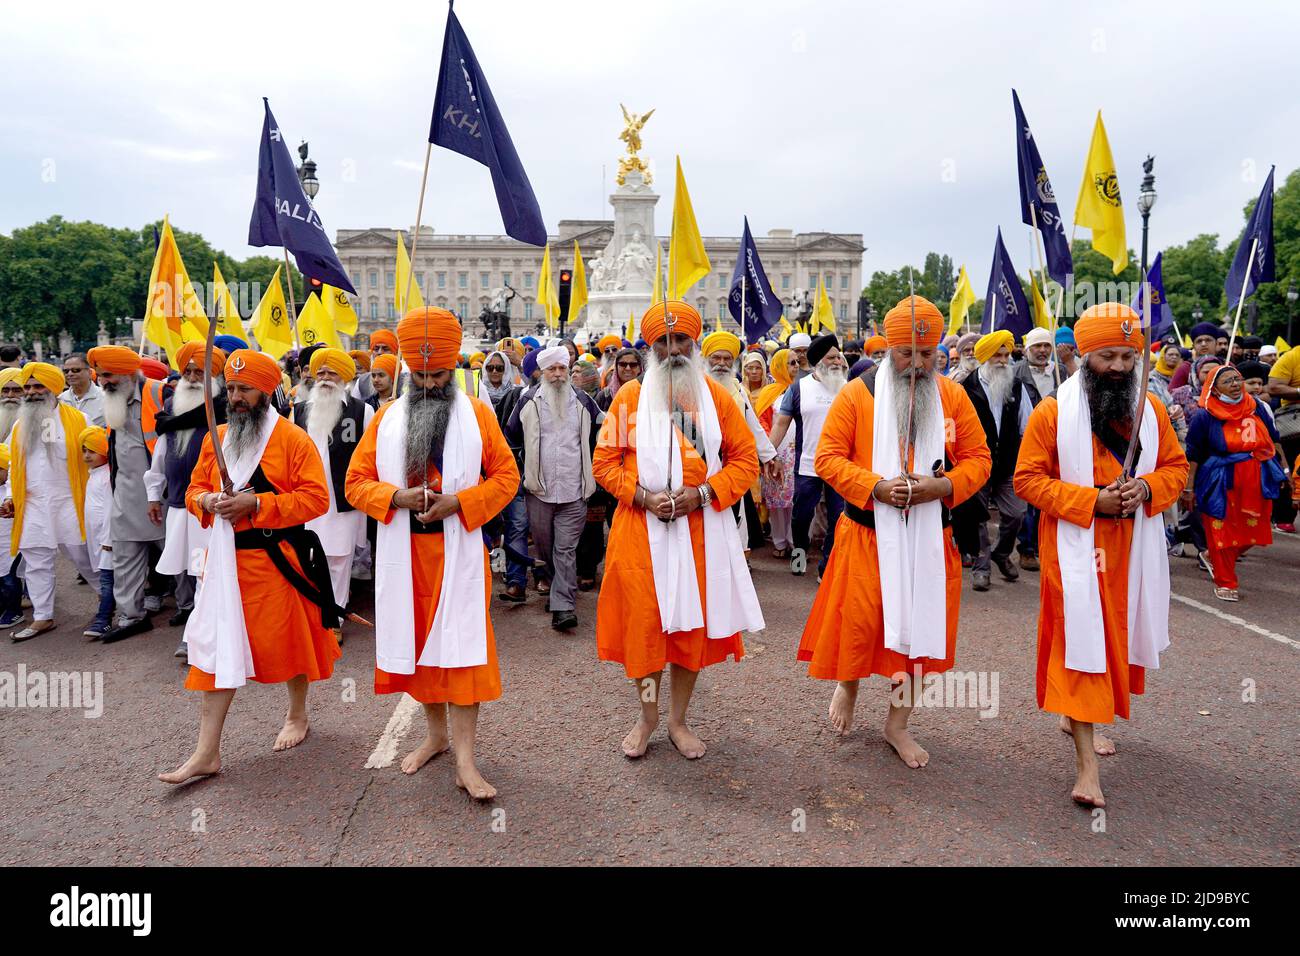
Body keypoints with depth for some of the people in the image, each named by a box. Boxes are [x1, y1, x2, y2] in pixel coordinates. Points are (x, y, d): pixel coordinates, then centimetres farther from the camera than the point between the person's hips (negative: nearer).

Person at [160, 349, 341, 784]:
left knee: (289, 640, 10)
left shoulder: (293, 438, -9)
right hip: (225, 557, 5)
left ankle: (297, 714, 35)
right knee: (217, 646, 3)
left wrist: (257, 503, -21)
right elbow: (194, 488, 18)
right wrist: (207, 501, -6)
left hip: (278, 558, -5)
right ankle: (206, 752, 10)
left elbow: (316, 498, -14)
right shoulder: (215, 438, 10)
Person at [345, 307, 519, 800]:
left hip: (458, 549, -3)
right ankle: (436, 734, 32)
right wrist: (398, 497, -15)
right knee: (417, 639, 13)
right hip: (405, 550, 3)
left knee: (461, 644, -3)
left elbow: (506, 476, -1)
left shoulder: (476, 414, -1)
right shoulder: (387, 417, 6)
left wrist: (458, 503, -16)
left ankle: (465, 760, 3)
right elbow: (356, 482, 4)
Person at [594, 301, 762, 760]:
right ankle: (648, 716, 27)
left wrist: (702, 493, -12)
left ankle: (679, 721, 28)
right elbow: (604, 461, 2)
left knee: (694, 622, 9)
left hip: (700, 528, 1)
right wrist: (642, 495, -14)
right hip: (641, 529, -1)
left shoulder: (716, 397, 4)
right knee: (643, 620, 4)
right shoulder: (631, 395, 2)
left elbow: (745, 458, 3)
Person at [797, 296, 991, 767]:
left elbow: (978, 458, 4)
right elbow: (828, 457, -6)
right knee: (859, 621, 2)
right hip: (866, 535, -2)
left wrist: (944, 485, -16)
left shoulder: (954, 396, 3)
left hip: (929, 538, 3)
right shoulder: (856, 393, -5)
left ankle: (898, 722, 29)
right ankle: (847, 687, 36)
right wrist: (875, 486, -20)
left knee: (919, 624, 10)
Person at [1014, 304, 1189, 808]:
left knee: (1116, 637, 15)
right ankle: (1086, 764, -2)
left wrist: (1147, 488, -10)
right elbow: (1028, 480, -9)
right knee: (1080, 639, -6)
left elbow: (1176, 466, 12)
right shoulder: (1053, 411, -9)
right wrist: (1090, 500, -19)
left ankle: (1077, 717, 38)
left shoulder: (1150, 408, 6)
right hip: (1076, 547, -5)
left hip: (1132, 547, 5)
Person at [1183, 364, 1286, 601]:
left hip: (1257, 481, 4)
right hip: (1221, 483, -4)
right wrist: (1189, 488, -7)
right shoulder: (1204, 416, -7)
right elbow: (1193, 455, -5)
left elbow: (1274, 439, 14)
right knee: (1222, 532, 2)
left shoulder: (1257, 406, 4)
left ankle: (1217, 558, 36)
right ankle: (1225, 582, 17)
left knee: (1251, 529, 9)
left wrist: (1284, 467, 13)